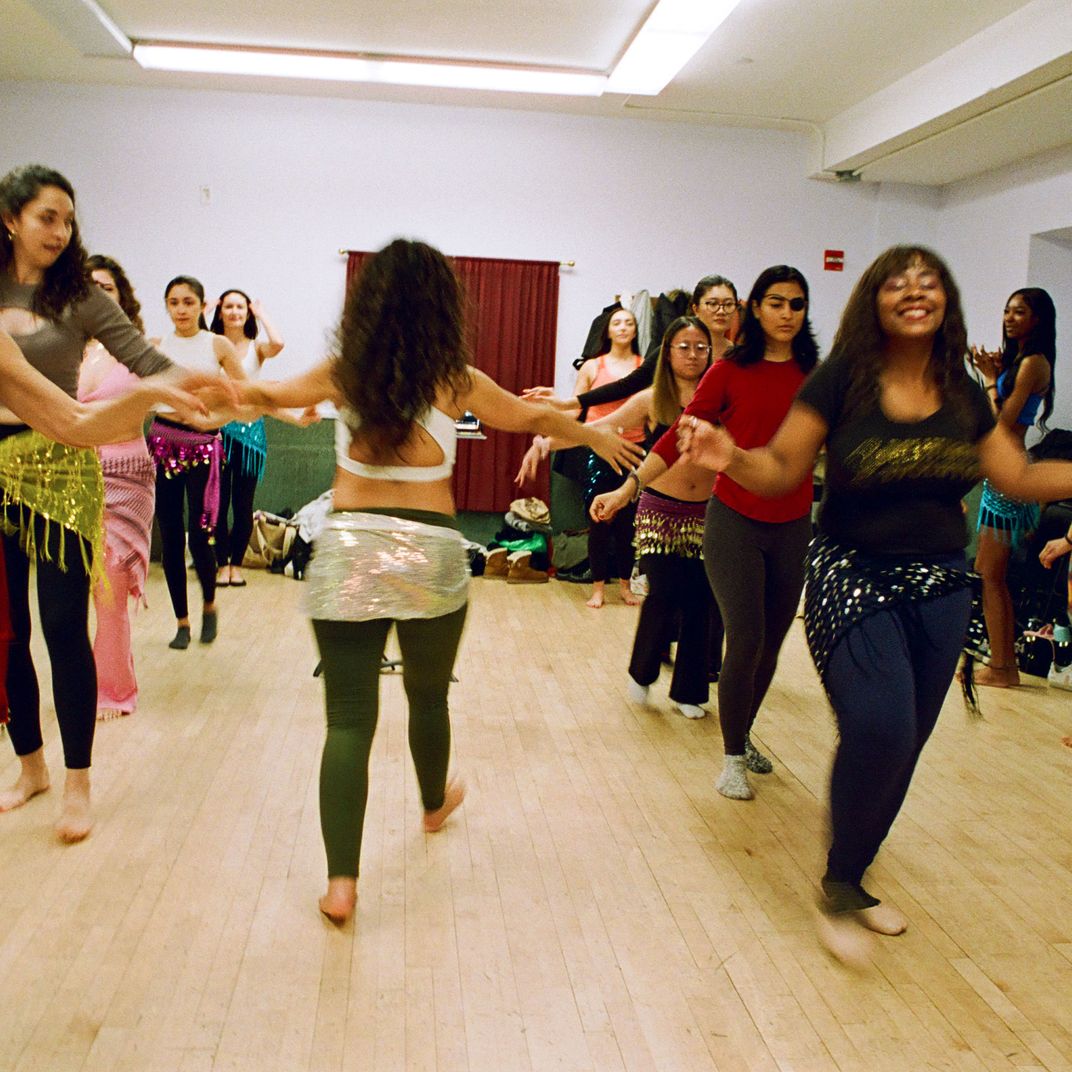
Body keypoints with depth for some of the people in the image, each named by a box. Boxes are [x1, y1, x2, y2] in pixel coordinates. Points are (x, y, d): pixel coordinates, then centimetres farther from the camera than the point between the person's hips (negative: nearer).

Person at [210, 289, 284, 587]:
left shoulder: (256, 347, 3)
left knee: (243, 504, 6)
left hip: (250, 429, 0)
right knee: (219, 502, 1)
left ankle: (237, 563, 18)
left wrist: (261, 314, -6)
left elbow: (277, 343, -20)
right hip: (218, 428, 0)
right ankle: (222, 564, 13)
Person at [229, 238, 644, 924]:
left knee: (349, 718, 1)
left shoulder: (342, 374, 0)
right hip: (431, 553, 0)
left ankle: (341, 883, -3)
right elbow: (535, 417, 16)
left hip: (348, 550, 0)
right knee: (429, 694, 23)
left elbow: (266, 394, 9)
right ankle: (435, 802, 48)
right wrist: (598, 437, 29)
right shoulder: (456, 382, 2)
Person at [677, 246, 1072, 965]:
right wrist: (731, 457, -30)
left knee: (905, 745, 9)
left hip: (940, 587, 5)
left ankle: (852, 880, 32)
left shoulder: (963, 393, 6)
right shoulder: (842, 379, -8)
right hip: (853, 578, -5)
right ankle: (839, 888, 7)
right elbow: (782, 469, -10)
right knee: (878, 730, -19)